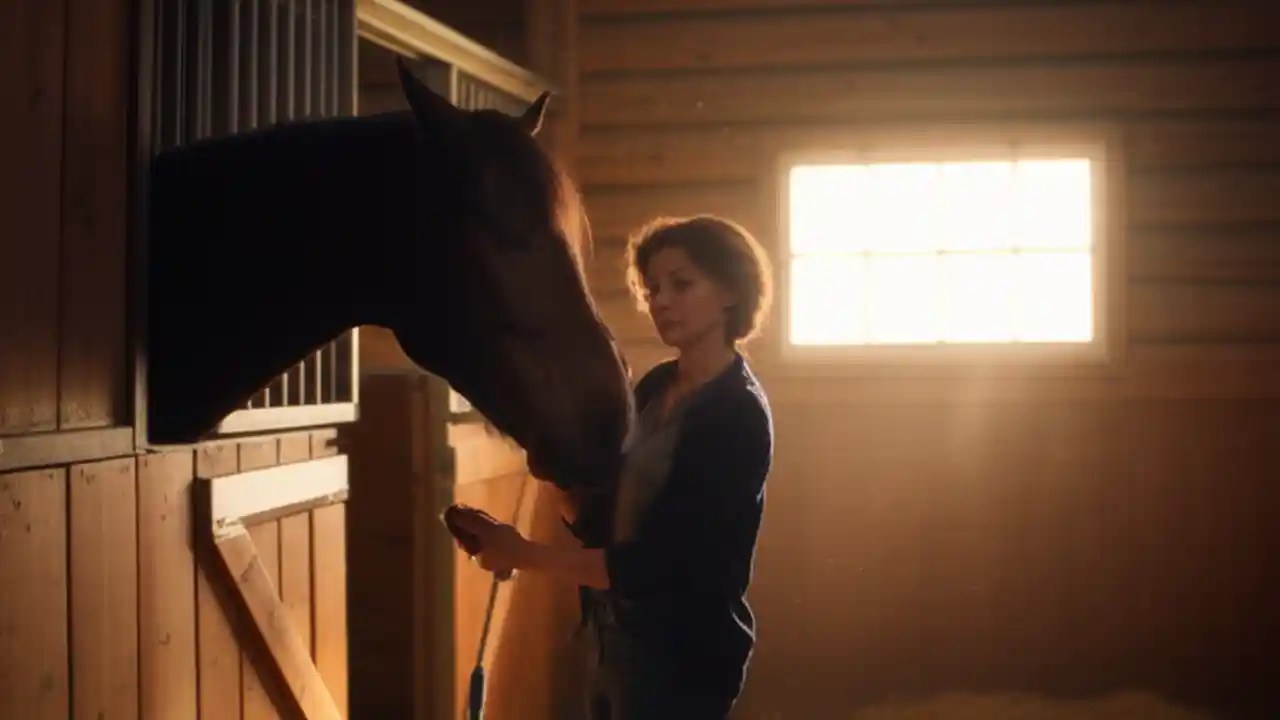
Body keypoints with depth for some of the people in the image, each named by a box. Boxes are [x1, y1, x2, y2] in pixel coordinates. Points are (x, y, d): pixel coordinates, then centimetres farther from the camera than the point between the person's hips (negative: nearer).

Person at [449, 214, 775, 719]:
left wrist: (524, 555, -21)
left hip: (680, 656, -7)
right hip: (611, 641, 7)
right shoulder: (655, 388, 6)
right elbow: (599, 520, 7)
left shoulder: (737, 416, -18)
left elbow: (651, 565, -23)